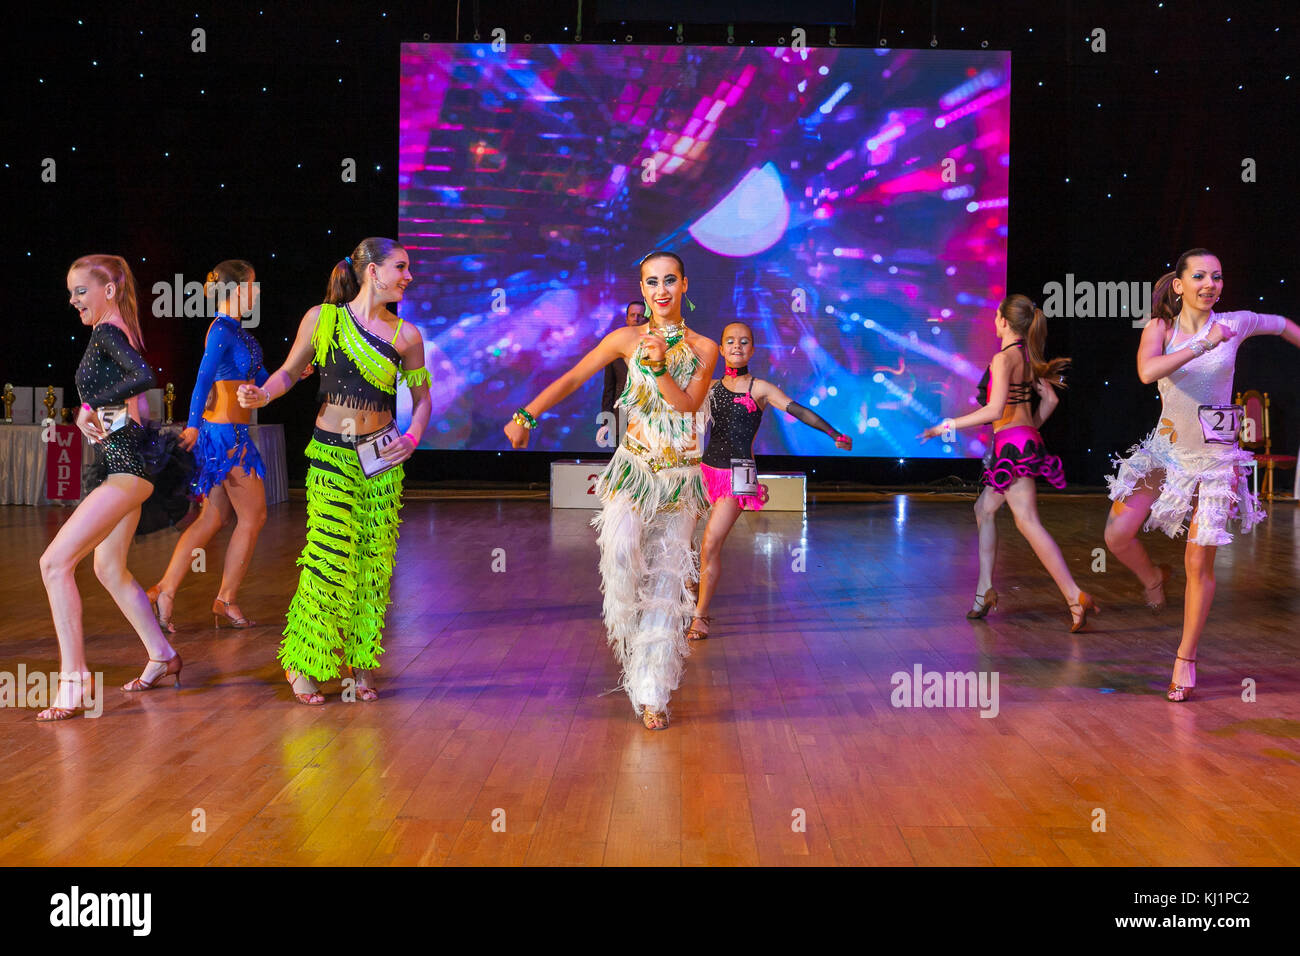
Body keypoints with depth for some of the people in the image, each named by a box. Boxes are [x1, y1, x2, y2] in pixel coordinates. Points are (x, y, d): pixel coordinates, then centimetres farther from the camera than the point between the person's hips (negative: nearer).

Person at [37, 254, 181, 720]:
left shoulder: (106, 332, -12)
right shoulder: (119, 333, 15)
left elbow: (144, 377, -31)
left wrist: (94, 403, -20)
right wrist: (87, 415, 0)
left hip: (124, 467, -11)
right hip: (125, 465, 11)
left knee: (55, 562, -13)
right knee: (109, 568, 22)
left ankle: (74, 682, -14)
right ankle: (162, 657, 32)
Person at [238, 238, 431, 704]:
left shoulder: (406, 335, 5)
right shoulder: (322, 318, 0)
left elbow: (422, 398, 13)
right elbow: (290, 371, 9)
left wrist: (413, 436, -5)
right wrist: (262, 394, -11)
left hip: (381, 457, 3)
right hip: (330, 457, -2)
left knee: (373, 562, 3)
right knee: (328, 558, -9)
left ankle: (359, 663, 16)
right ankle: (302, 665, 7)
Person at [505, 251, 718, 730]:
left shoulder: (703, 348, 6)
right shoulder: (627, 339, 4)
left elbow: (688, 403, -6)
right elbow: (571, 379, 5)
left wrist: (659, 365, -21)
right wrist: (525, 416, -3)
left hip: (680, 478, 1)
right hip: (633, 469, -1)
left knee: (667, 580, -1)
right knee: (621, 549, -28)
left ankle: (652, 695, 5)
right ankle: (624, 626, 2)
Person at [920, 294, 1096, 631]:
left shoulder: (1004, 358, -13)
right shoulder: (1028, 357, 13)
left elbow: (995, 410, -21)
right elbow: (1049, 399, 15)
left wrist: (949, 425, -15)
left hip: (1012, 442, -10)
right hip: (1026, 439, 10)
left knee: (1028, 522, -12)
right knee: (984, 509, 18)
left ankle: (1076, 597, -18)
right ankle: (985, 590, 19)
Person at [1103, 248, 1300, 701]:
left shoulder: (1235, 324, -3)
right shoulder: (1160, 328, -5)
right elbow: (1147, 372, -26)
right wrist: (1203, 346, -32)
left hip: (1215, 458, -1)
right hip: (1166, 451, 1)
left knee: (1199, 564, 0)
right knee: (1118, 535, -15)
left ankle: (1186, 658, 16)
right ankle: (1153, 578, 20)